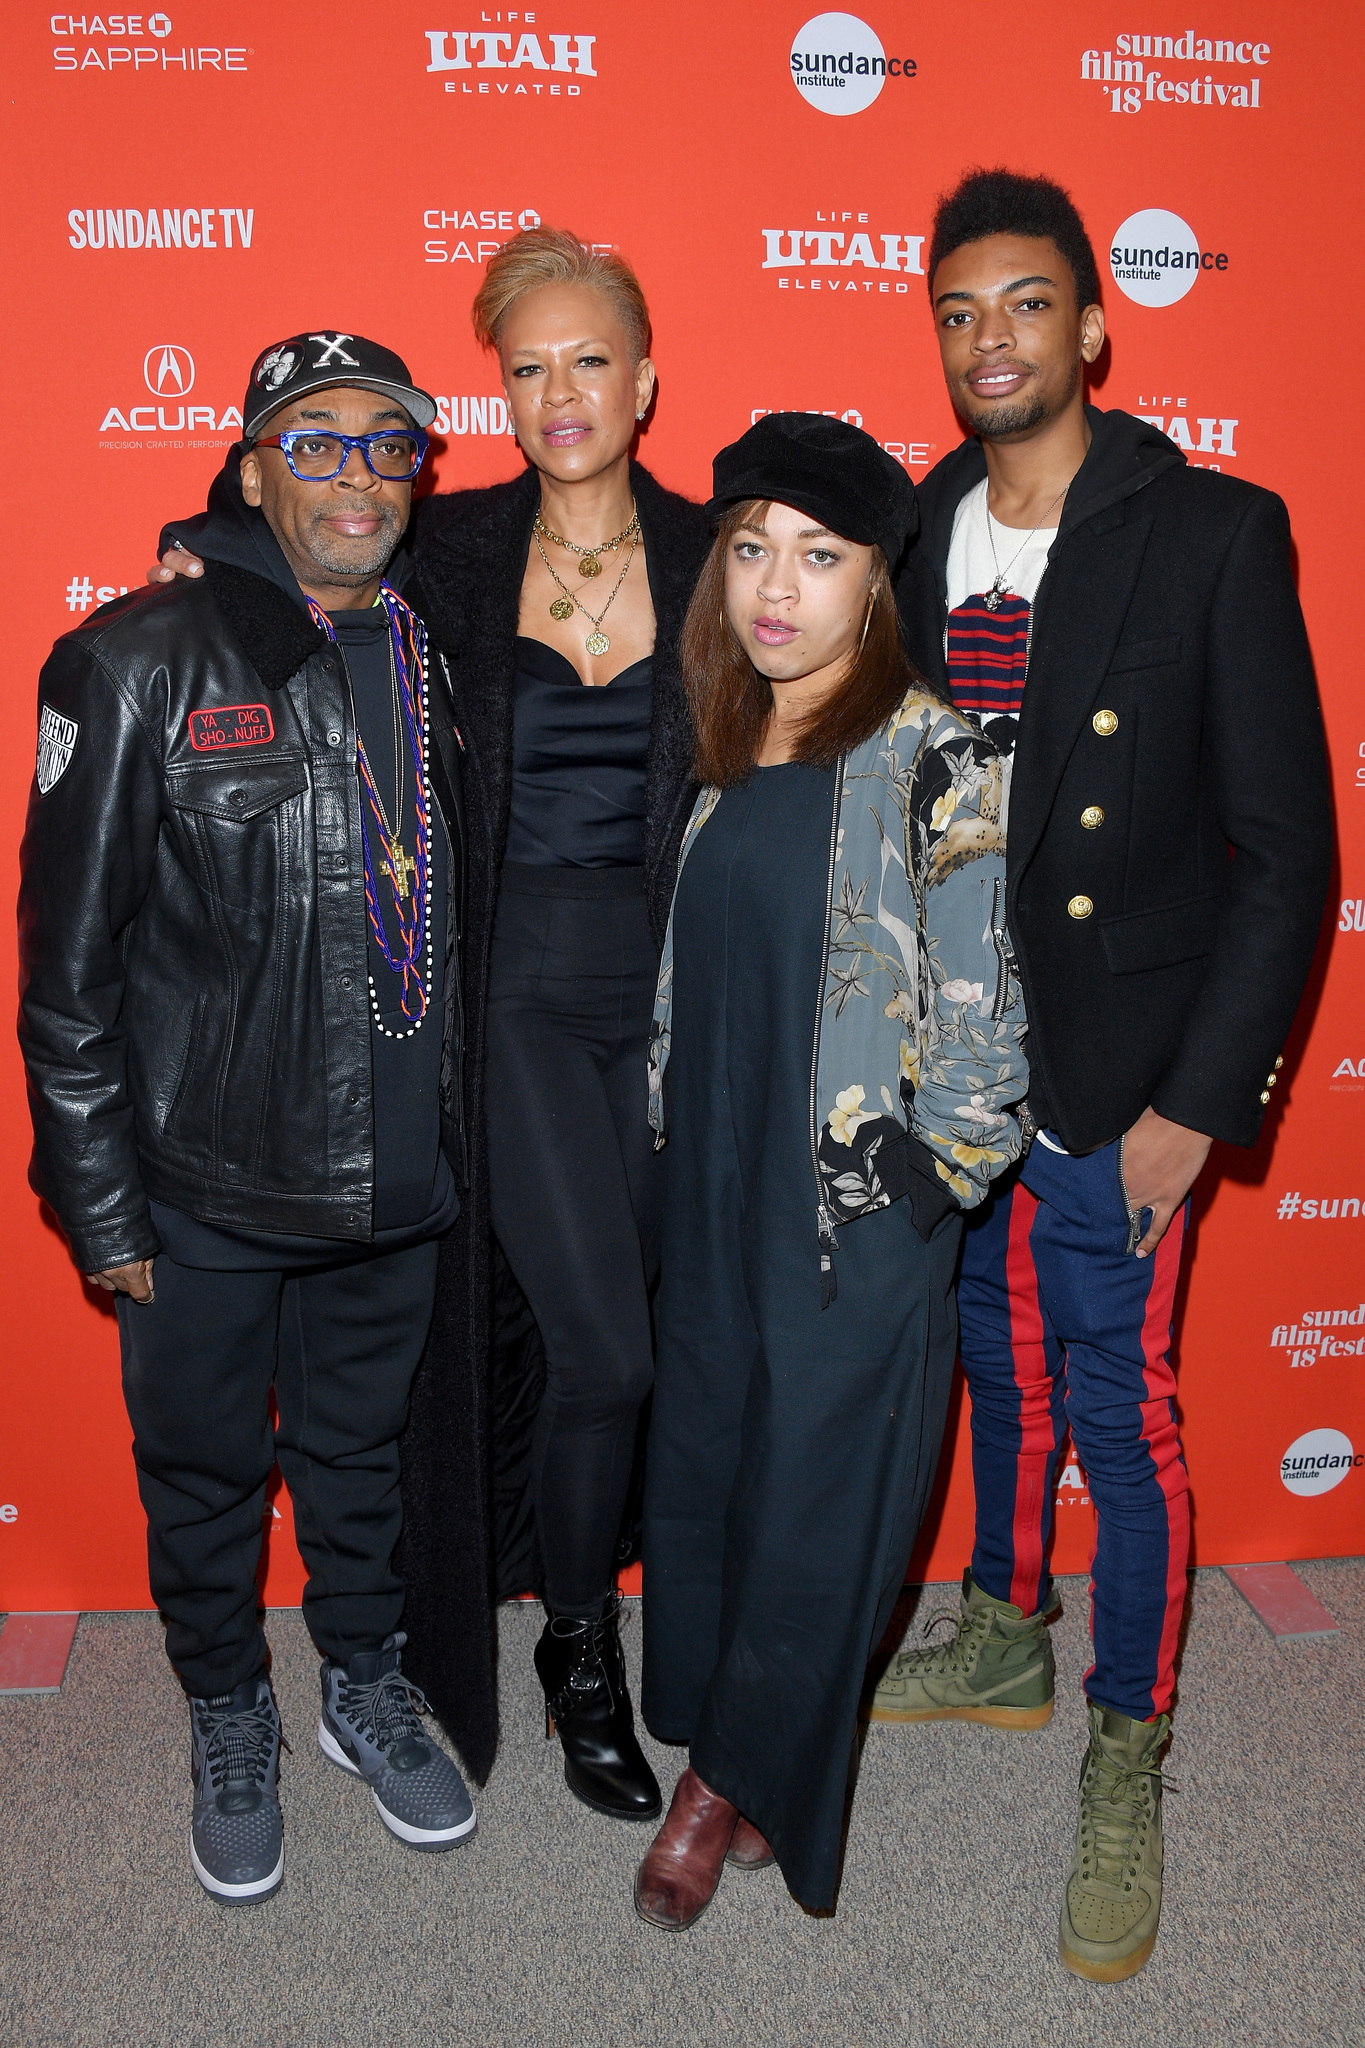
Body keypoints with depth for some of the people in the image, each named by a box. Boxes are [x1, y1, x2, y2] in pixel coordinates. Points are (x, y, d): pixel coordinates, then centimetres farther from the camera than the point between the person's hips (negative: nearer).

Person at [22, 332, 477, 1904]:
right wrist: (97, 1193, -9)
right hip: (208, 1186, -3)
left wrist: (462, 1131, 11)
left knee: (364, 1450, 21)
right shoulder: (141, 661, -10)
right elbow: (69, 951, -9)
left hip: (393, 1181, 4)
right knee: (203, 1471, 16)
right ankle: (229, 1723, 40)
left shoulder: (434, 653, 4)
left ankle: (365, 1685, 44)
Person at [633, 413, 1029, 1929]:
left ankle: (738, 1773, 29)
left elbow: (976, 1002, -12)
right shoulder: (726, 754, 8)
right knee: (700, 1463, 15)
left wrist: (932, 1170, -9)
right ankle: (731, 1760, 37)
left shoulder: (931, 760, -12)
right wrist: (675, 1147, 11)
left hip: (859, 1206, -6)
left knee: (815, 1491, 6)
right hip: (713, 1182, 6)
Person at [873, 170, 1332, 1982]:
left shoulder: (1212, 535, -9)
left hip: (1113, 1084, -4)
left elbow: (1286, 851, -11)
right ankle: (1008, 1642, 43)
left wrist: (1194, 1107, -14)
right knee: (998, 1368, 20)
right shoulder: (915, 536, 5)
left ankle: (1126, 1765, 26)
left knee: (1118, 1411, 5)